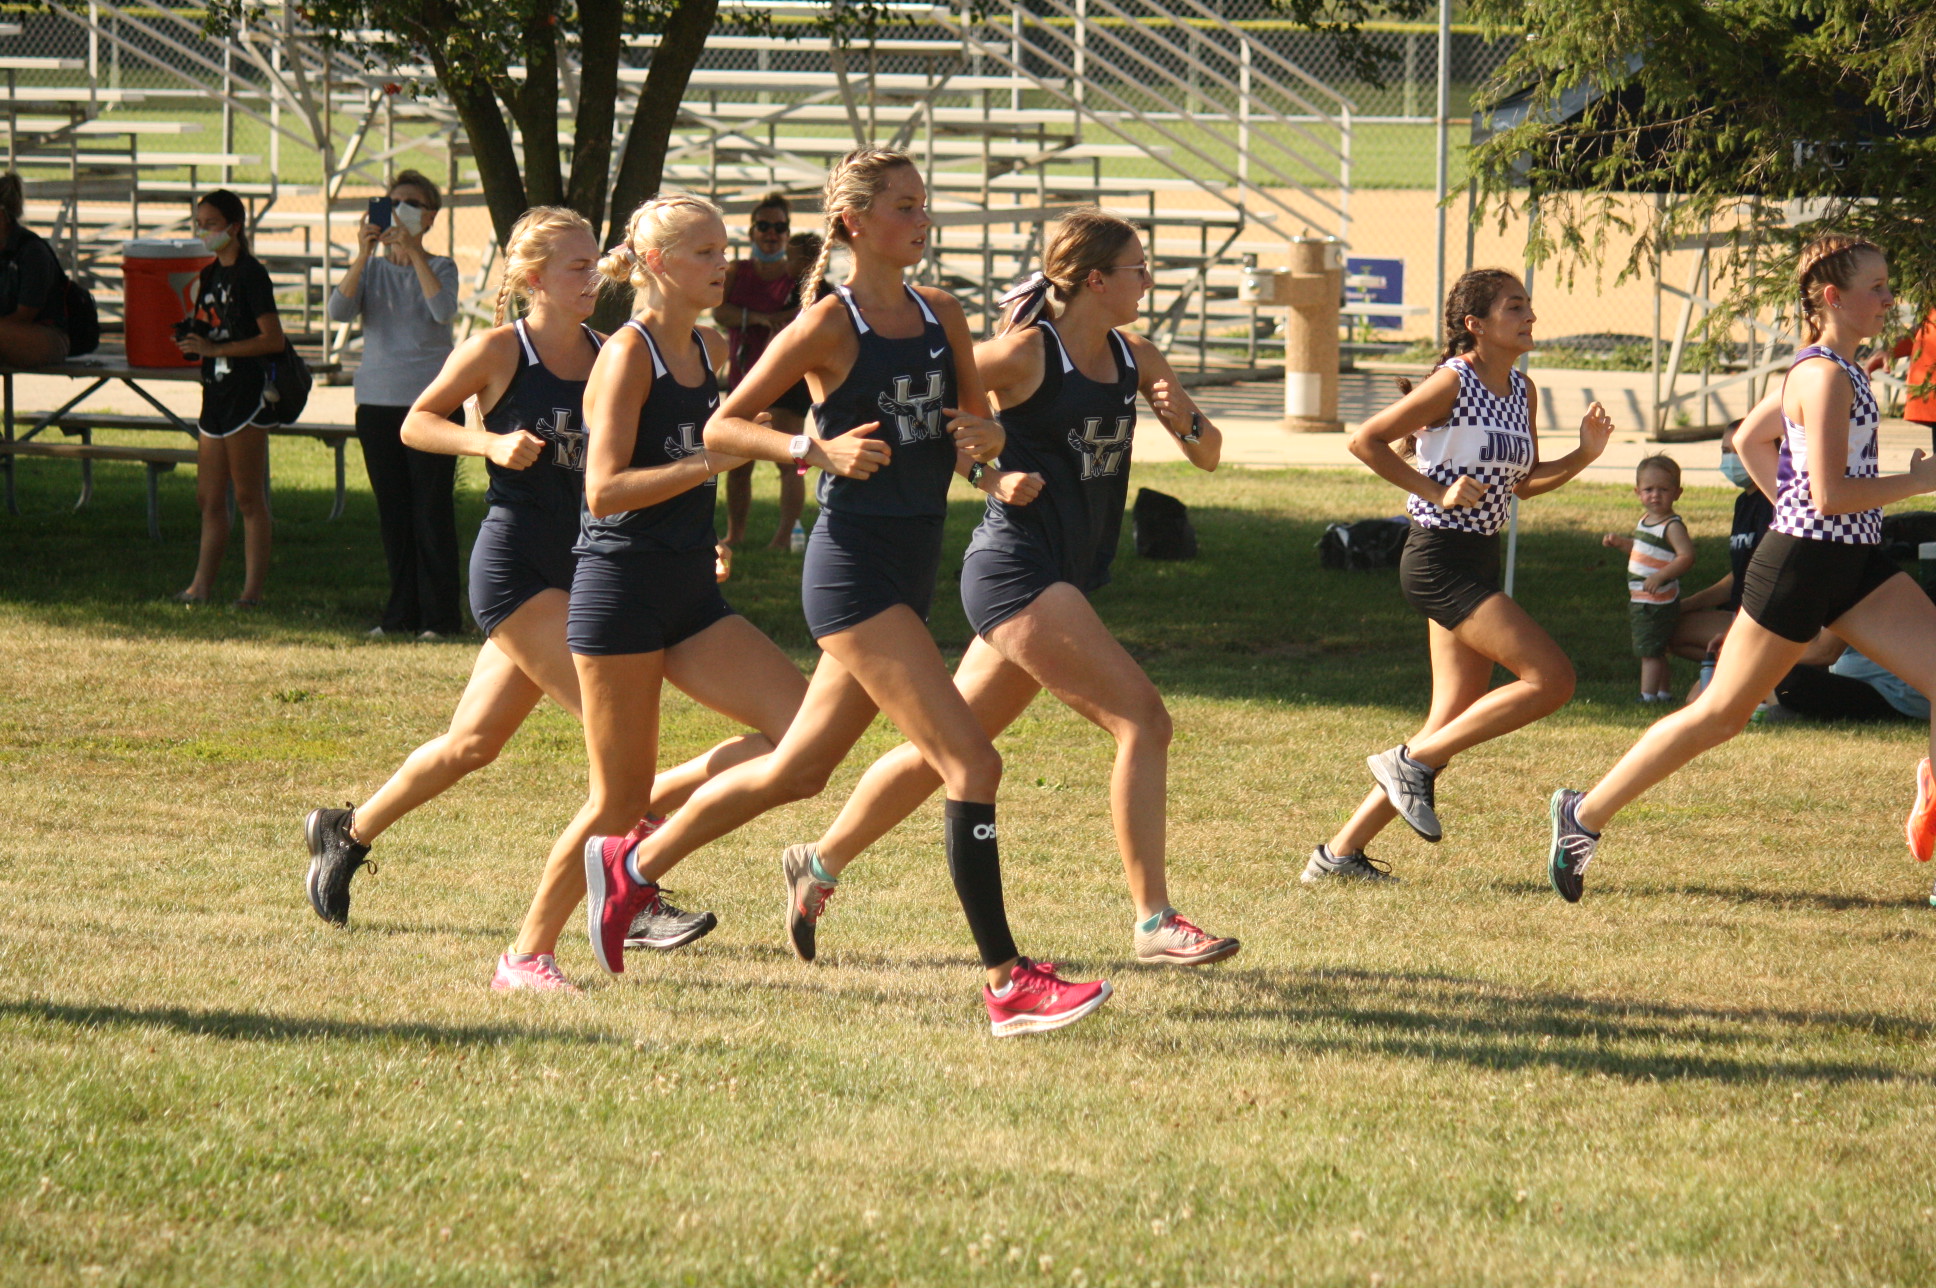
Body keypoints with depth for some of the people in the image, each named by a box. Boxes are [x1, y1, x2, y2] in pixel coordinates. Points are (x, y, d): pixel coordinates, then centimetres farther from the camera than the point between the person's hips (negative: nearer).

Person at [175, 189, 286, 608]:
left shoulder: (250, 275, -10)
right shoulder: (210, 275, 15)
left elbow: (273, 339, -17)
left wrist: (214, 348, -19)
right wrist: (188, 337, 4)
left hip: (246, 391, -9)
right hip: (216, 391, 9)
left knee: (248, 498, -5)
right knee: (209, 498, 9)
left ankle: (252, 589, -4)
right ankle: (202, 585, 11)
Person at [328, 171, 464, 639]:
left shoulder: (439, 268, 3)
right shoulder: (372, 269, 10)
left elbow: (443, 310, -18)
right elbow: (339, 311, -7)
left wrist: (414, 252, -21)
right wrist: (363, 255, -18)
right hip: (378, 401, 4)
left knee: (432, 510, -6)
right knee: (392, 512, 6)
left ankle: (438, 616, -3)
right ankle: (402, 613, 13)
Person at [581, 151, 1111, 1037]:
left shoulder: (941, 316, 9)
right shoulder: (829, 329, -10)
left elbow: (980, 424, 18)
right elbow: (721, 428, -5)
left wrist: (983, 437, -6)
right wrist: (820, 449, -19)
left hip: (911, 570, 8)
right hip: (853, 570, -8)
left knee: (799, 771, 19)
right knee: (972, 766, -14)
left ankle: (632, 866, 36)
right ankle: (1008, 986, -12)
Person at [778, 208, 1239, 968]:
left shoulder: (1133, 360, 10)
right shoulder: (1028, 352, -11)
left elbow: (1207, 456, 13)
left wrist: (1185, 418, -9)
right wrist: (988, 476, -13)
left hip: (1063, 581, 9)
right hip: (1015, 569, -9)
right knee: (1142, 720, -15)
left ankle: (819, 864, 30)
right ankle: (1154, 921, -14)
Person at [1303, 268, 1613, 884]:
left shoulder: (1522, 391, 11)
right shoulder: (1454, 382, -12)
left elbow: (1523, 483, 19)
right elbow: (1366, 441, -11)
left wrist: (1585, 453, 3)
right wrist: (1438, 492, -15)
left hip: (1478, 563, 9)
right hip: (1439, 558, -9)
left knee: (1454, 725, 7)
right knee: (1551, 678, -16)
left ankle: (1340, 853, 12)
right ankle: (1411, 761, -6)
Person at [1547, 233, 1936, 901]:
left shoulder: (1822, 368, 12)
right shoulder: (1826, 376, -18)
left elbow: (1750, 440, 24)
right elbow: (1831, 494, -25)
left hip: (1854, 566, 9)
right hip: (1801, 567, -9)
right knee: (1720, 713, 2)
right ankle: (1585, 815, 15)